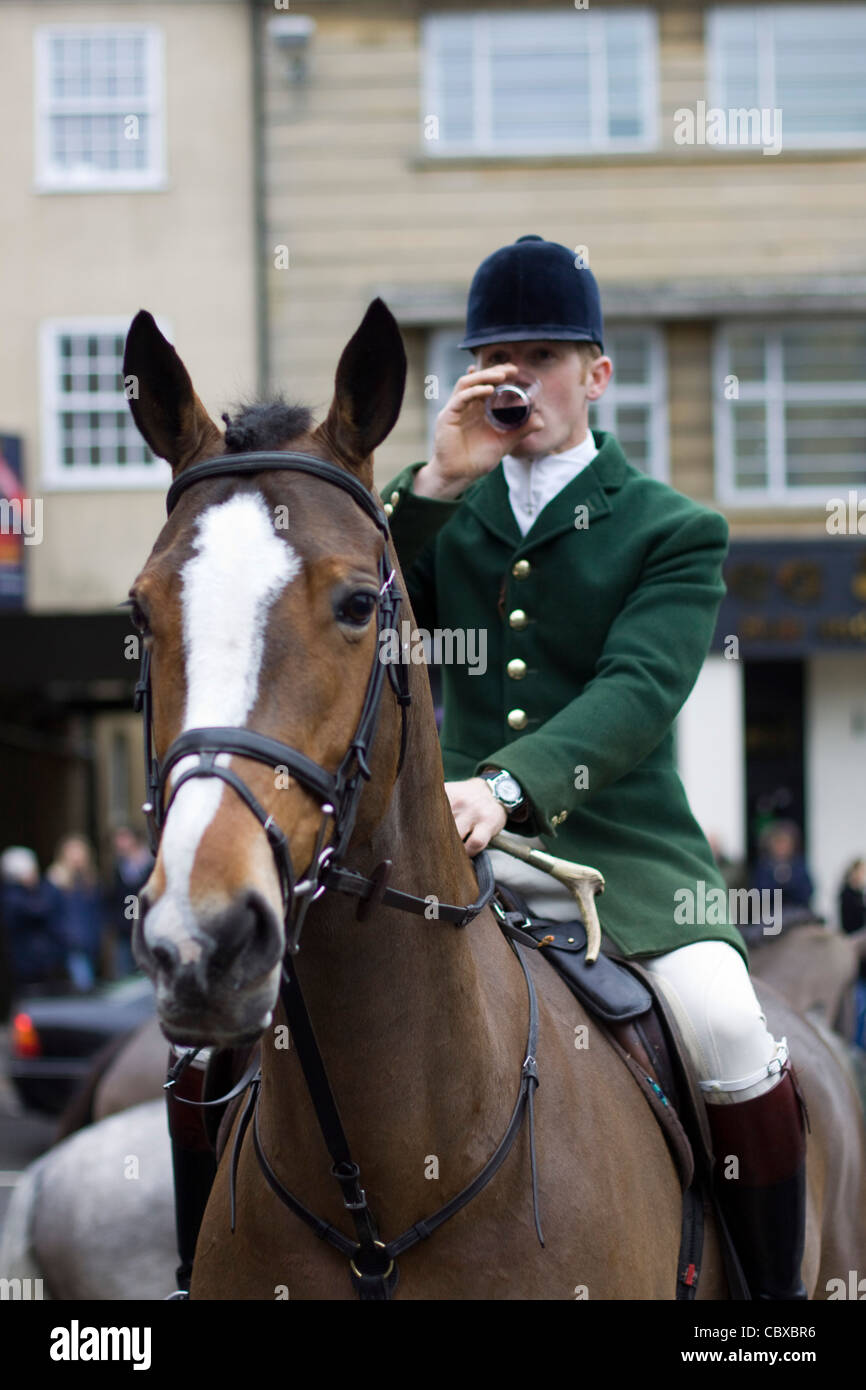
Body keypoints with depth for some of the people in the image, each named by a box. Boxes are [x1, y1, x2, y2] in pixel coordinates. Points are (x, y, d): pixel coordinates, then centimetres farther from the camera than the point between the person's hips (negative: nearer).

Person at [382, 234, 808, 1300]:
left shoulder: (674, 532, 3)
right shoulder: (443, 516, 16)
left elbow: (635, 692, -14)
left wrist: (507, 785, -32)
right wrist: (438, 483, -9)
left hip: (621, 855, -3)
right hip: (458, 847, 3)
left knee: (727, 1032, -27)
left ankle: (779, 1292, -8)